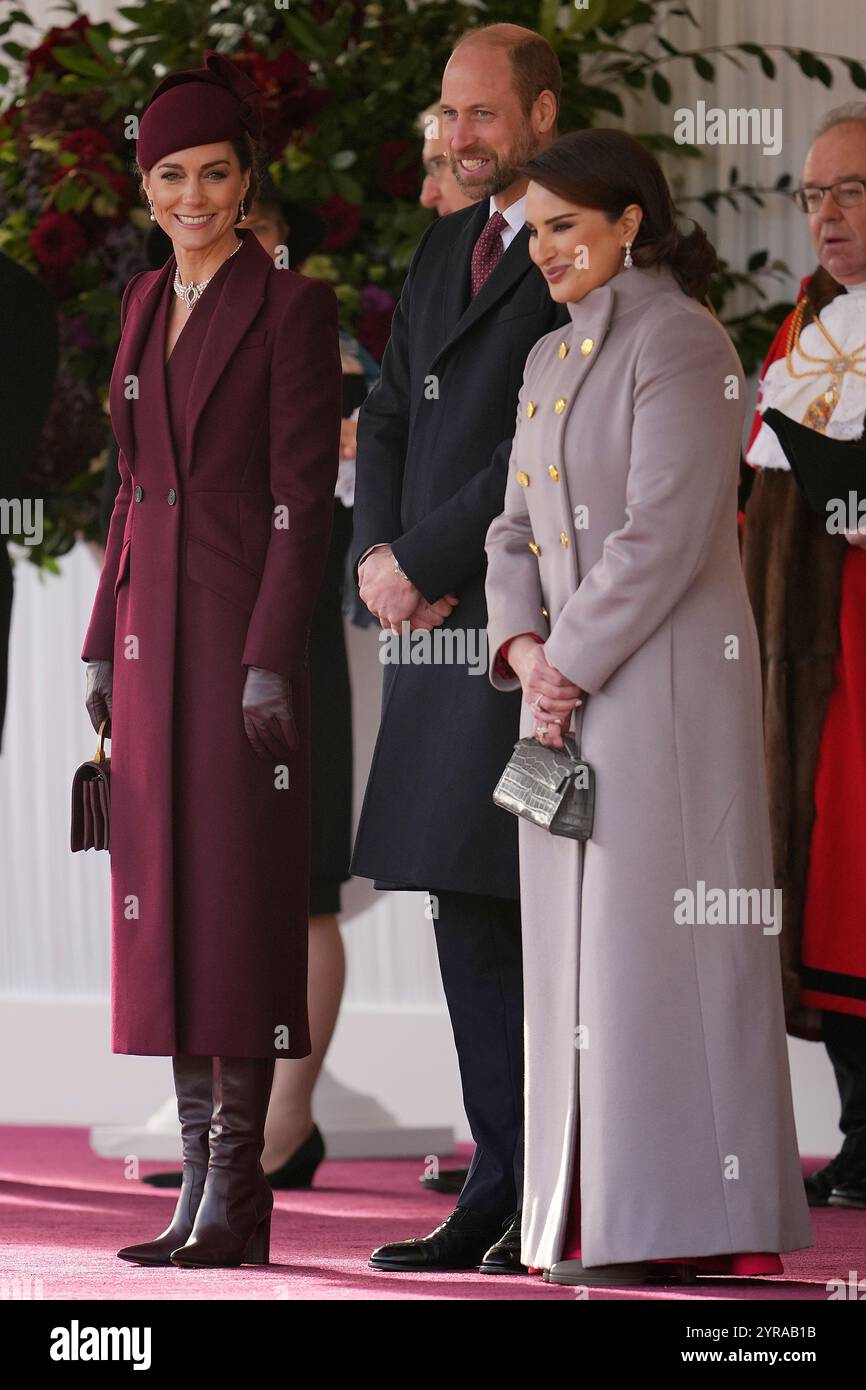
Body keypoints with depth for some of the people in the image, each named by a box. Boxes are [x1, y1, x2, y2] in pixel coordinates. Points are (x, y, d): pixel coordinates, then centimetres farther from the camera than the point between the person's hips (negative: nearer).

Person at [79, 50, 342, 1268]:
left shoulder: (291, 308, -5)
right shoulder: (146, 306, 15)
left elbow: (304, 494, -10)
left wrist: (271, 658, -16)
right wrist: (103, 644, 15)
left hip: (243, 625, -7)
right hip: (152, 631, 7)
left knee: (239, 894, -7)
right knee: (163, 894, 6)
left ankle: (237, 1191, -5)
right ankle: (198, 1182, 10)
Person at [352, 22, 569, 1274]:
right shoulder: (446, 248, 18)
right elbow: (391, 415, 17)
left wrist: (419, 562, -12)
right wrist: (380, 558, 1)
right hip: (443, 621, 8)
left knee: (501, 905, -9)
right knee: (468, 912, 8)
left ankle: (535, 1198, -2)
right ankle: (513, 1185, 13)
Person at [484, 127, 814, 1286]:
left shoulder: (680, 342, -10)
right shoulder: (554, 362, 17)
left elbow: (666, 532, -17)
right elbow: (520, 531, 15)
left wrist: (575, 665, -15)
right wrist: (523, 650, -3)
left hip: (667, 680, -9)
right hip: (571, 687, 9)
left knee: (661, 937, -8)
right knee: (579, 948, 8)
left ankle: (683, 1223, -5)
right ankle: (597, 1217, 12)